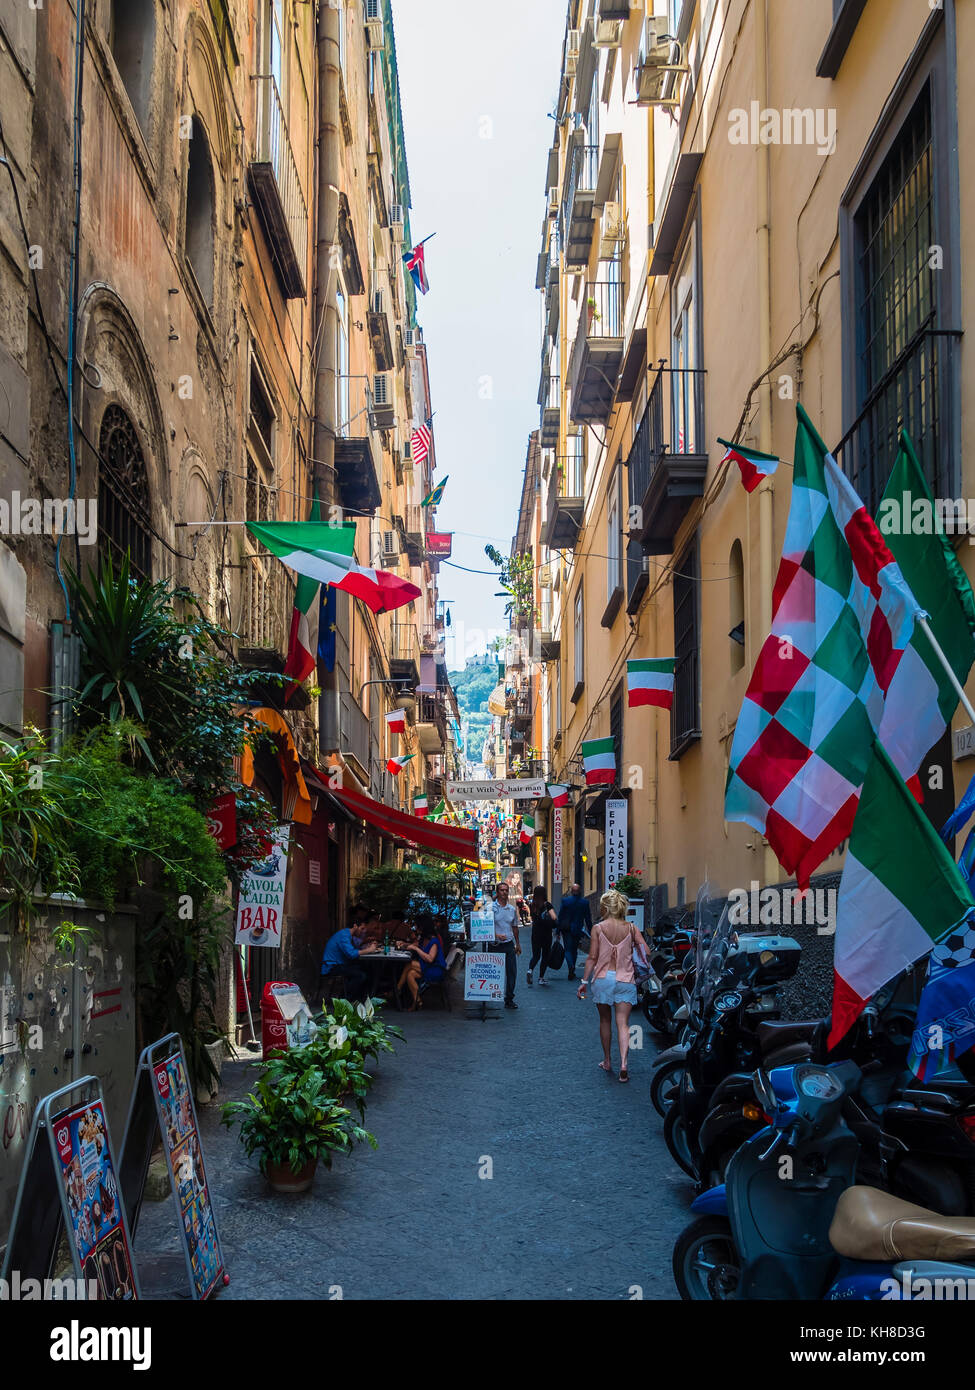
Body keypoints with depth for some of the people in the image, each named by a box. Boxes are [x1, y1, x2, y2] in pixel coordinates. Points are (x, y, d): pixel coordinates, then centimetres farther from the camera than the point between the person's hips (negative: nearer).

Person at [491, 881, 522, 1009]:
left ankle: (509, 999, 8)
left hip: (509, 945, 4)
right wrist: (496, 935, -20)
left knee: (512, 972, 1)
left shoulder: (512, 909, 11)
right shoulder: (491, 908, -4)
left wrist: (518, 943, 21)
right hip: (496, 945, -4)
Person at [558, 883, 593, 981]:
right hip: (578, 930, 2)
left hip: (566, 929, -2)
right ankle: (572, 971, 20)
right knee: (574, 949, 16)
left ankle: (571, 966, -24)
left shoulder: (565, 900, -7)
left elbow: (560, 916, -4)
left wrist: (558, 930, 2)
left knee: (568, 949, 1)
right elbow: (588, 918, 0)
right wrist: (590, 931, 7)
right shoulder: (585, 902, -5)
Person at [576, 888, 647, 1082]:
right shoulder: (631, 928, 0)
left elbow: (592, 957, -4)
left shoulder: (598, 928, -4)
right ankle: (623, 1065, -15)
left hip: (603, 978, 0)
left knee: (605, 1020, 16)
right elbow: (645, 952, -5)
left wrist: (584, 981, 3)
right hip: (625, 979, 0)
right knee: (623, 1024, -1)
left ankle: (607, 1062, 26)